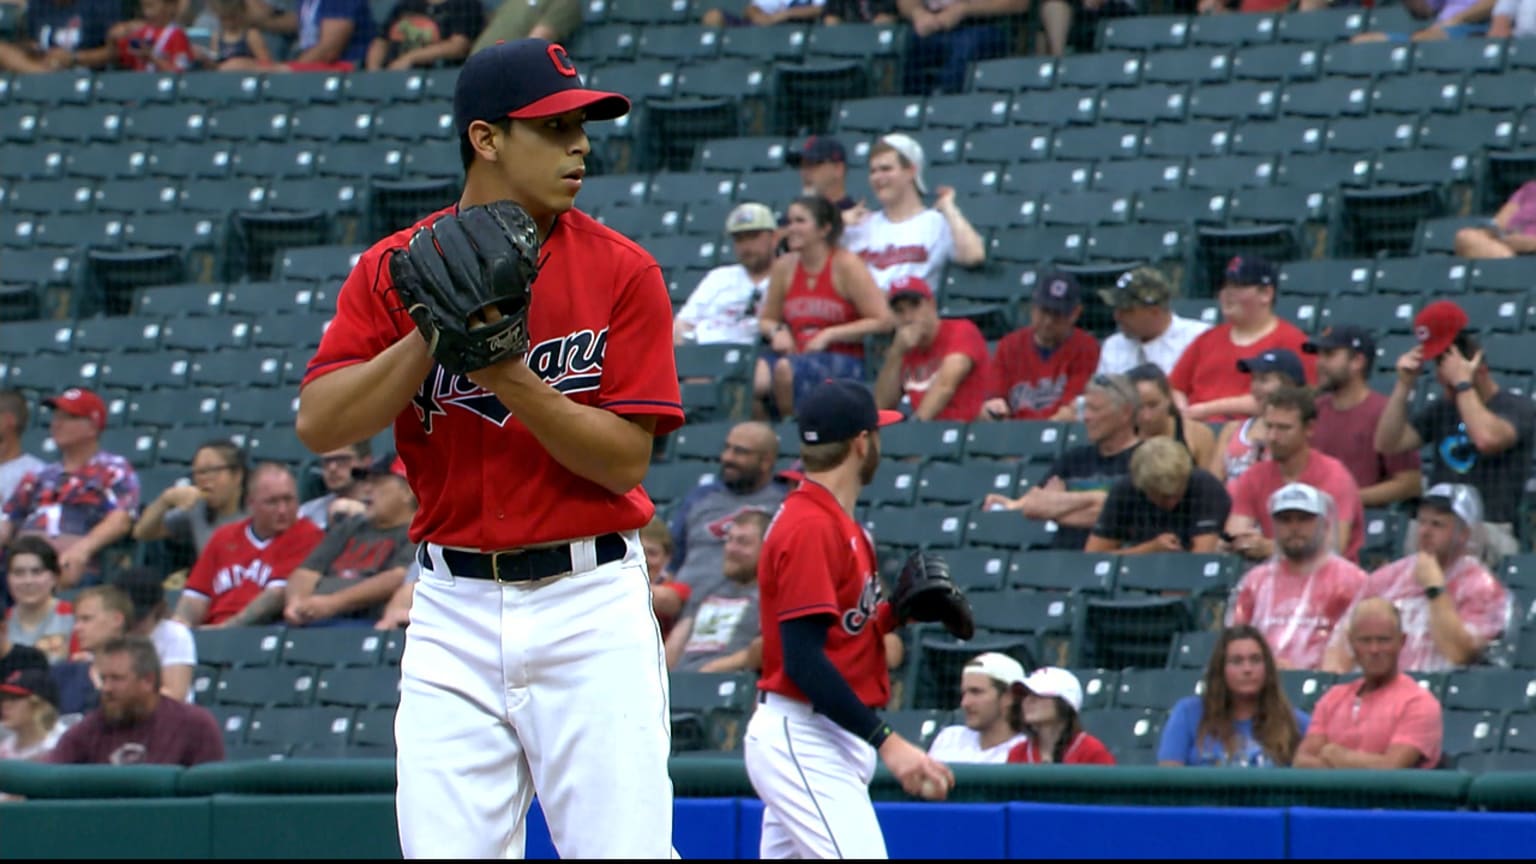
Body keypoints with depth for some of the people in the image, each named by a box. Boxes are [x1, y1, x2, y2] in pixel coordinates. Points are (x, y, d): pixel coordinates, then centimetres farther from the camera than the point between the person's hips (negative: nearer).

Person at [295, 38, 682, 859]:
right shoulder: (394, 271, 4)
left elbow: (626, 459, -8)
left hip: (590, 604, -2)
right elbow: (319, 424, -7)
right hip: (454, 610, 2)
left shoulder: (621, 271, -2)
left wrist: (509, 377, -20)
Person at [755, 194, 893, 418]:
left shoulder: (846, 266, -3)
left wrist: (829, 335, -11)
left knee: (786, 369, -37)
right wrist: (777, 331, 0)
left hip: (844, 361, -4)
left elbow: (882, 321, -7)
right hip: (796, 355, 4)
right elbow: (766, 319, 25)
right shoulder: (784, 267, 12)